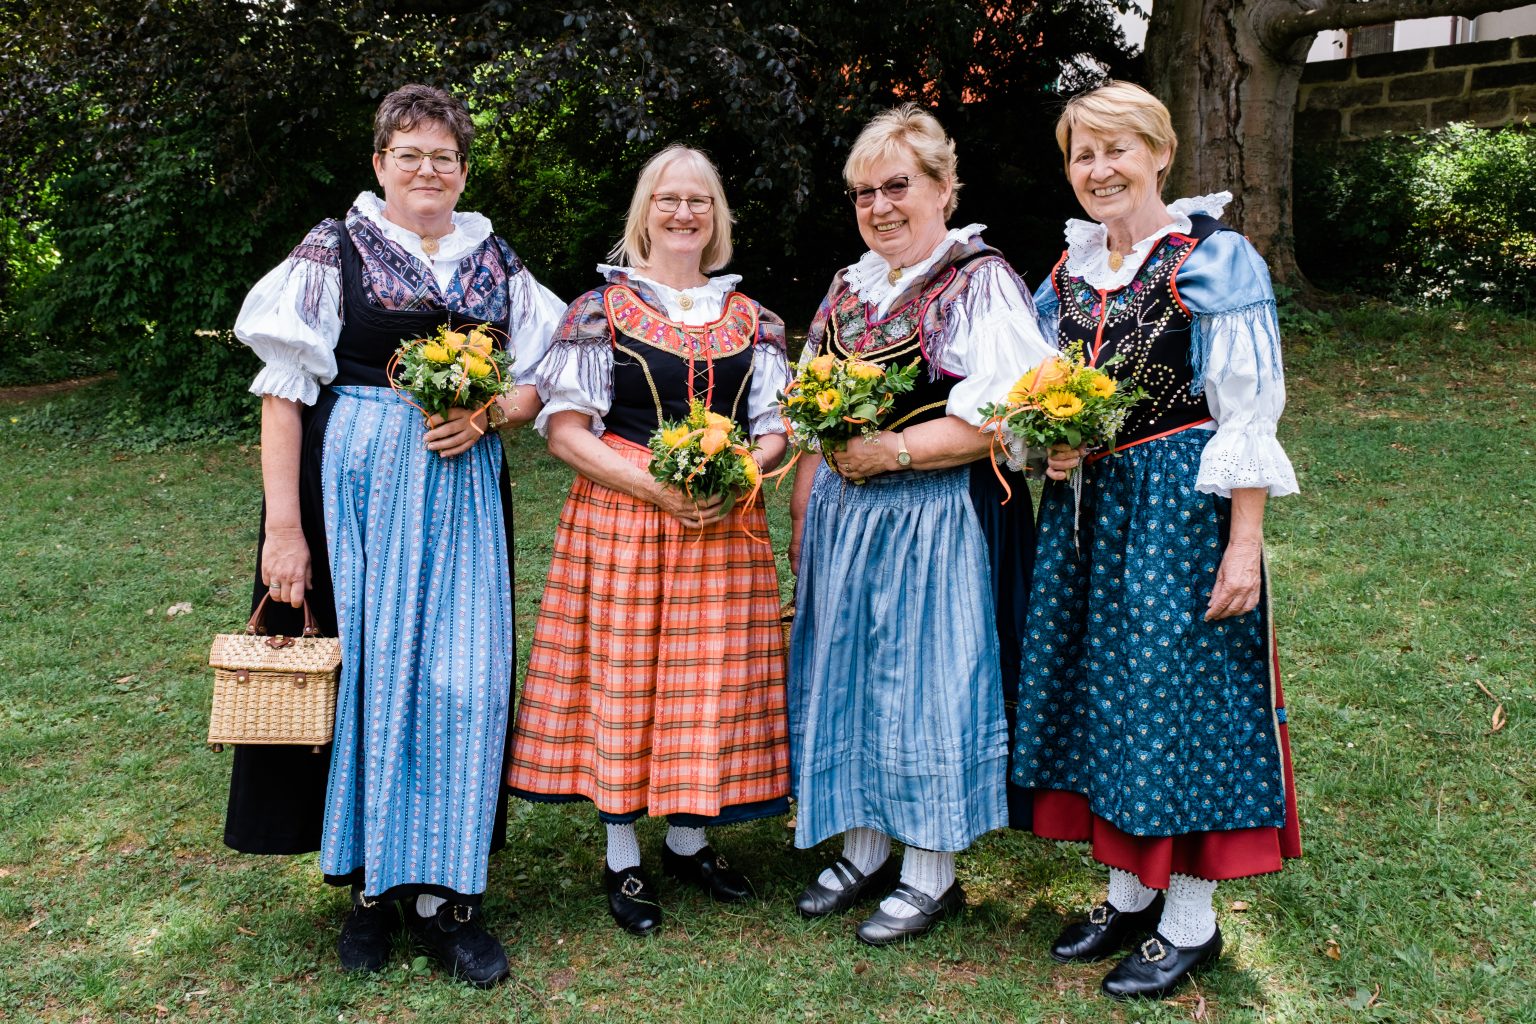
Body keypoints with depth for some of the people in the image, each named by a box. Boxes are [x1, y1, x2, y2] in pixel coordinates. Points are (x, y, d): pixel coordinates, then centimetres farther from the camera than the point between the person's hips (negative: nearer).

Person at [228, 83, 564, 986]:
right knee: (367, 669, 2)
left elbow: (541, 382, 15)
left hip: (463, 492, 3)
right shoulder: (334, 251, 3)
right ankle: (372, 883, 19)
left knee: (461, 678, -2)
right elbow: (285, 392, -3)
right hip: (356, 482, -2)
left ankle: (443, 892, 12)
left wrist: (488, 414, -7)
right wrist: (284, 524, -11)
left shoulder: (497, 263, 13)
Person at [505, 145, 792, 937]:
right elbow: (565, 429, -6)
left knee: (706, 678, 7)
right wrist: (654, 488, -18)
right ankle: (622, 859, 16)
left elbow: (775, 429, 10)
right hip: (621, 518, -3)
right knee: (621, 677, 1)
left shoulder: (749, 320, 12)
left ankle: (688, 840, 25)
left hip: (723, 525, 3)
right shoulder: (601, 309, 1)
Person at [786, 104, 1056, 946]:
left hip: (936, 520, -7)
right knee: (847, 675, 12)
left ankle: (932, 874, 19)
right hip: (843, 516, 7)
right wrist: (801, 518, 12)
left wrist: (893, 450, -20)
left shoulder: (980, 283, -9)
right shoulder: (848, 289, 13)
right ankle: (865, 850, 30)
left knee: (925, 679, 1)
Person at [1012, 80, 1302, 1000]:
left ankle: (1192, 922, 16)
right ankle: (1131, 893, 28)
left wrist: (1243, 545, -17)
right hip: (1088, 503, 7)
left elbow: (1249, 415, -12)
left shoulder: (1212, 258, -9)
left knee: (1177, 691, -1)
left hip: (1181, 505, -7)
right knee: (1100, 685, 11)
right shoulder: (1071, 269, 11)